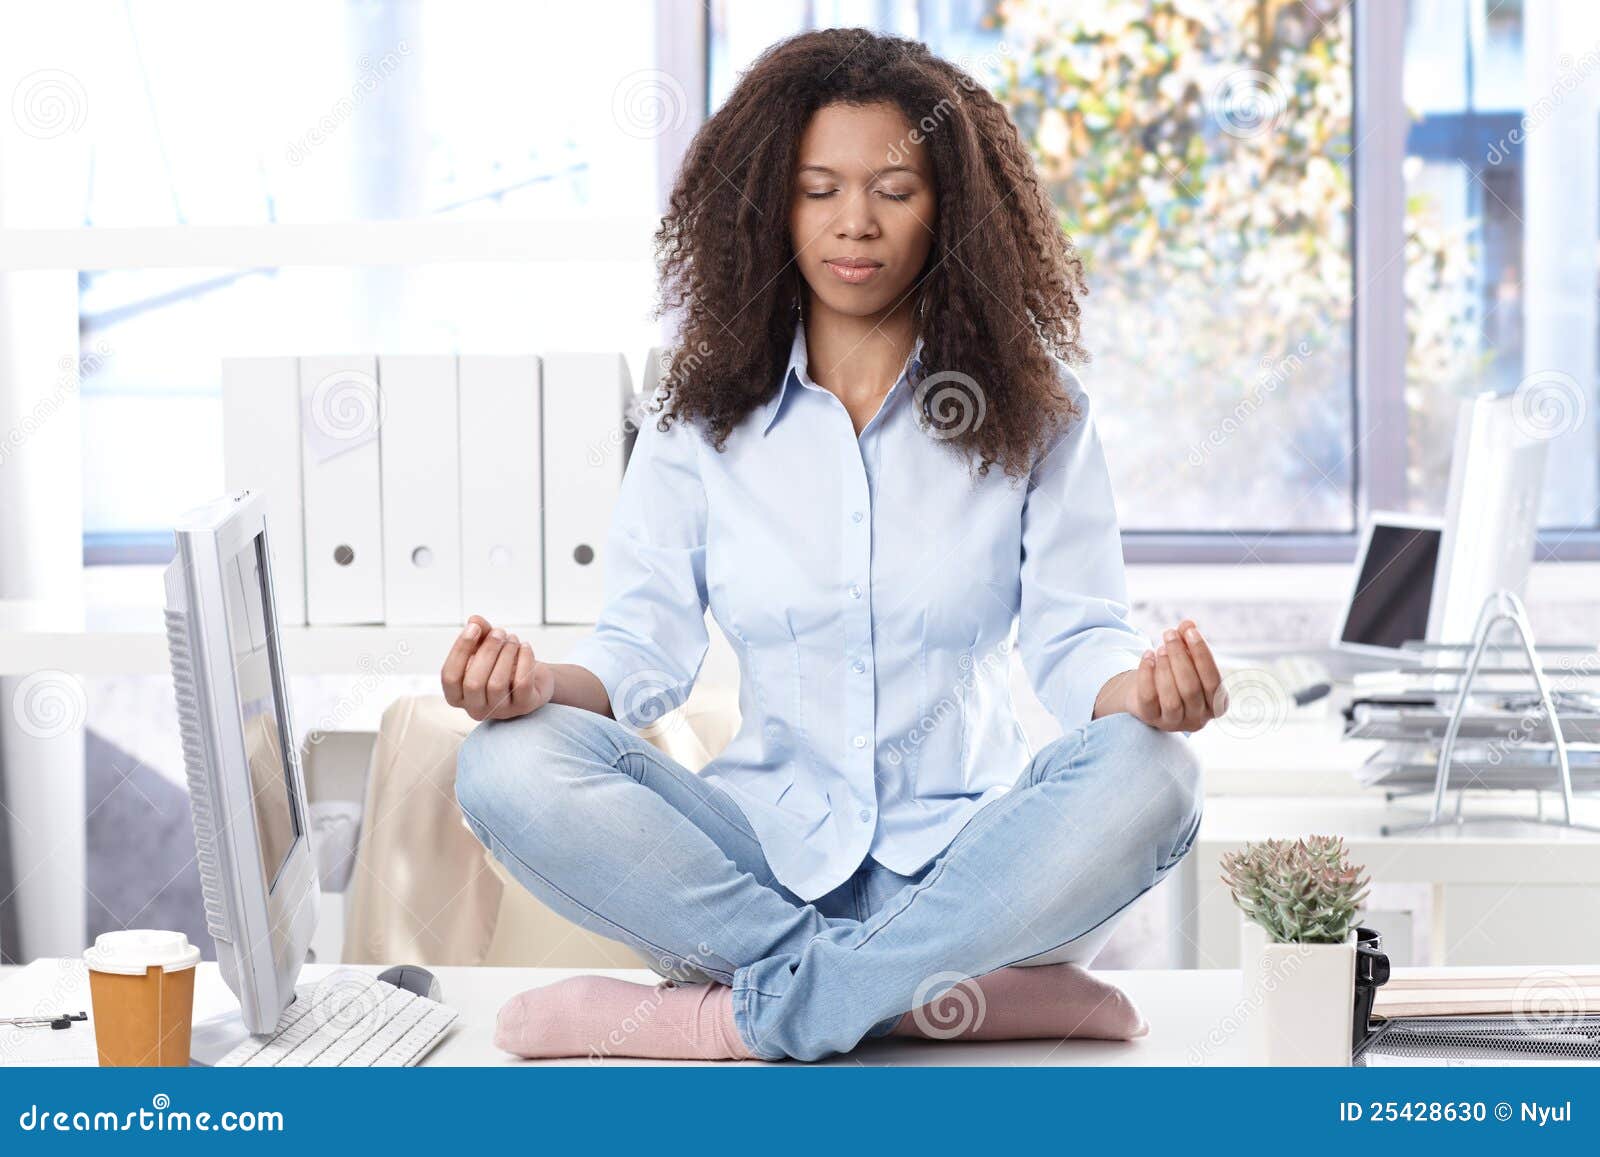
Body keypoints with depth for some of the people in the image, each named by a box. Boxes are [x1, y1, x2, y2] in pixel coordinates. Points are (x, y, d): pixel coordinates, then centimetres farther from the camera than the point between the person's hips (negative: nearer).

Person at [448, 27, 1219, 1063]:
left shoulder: (1032, 406, 5)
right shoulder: (702, 415, 7)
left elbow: (1077, 636, 0)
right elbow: (647, 646, 1)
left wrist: (1143, 687, -24)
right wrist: (544, 681, -21)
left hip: (960, 854, -1)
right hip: (767, 846, 1)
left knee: (1147, 776, -32)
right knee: (509, 764, -25)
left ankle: (752, 1015, -31)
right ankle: (935, 991, -30)